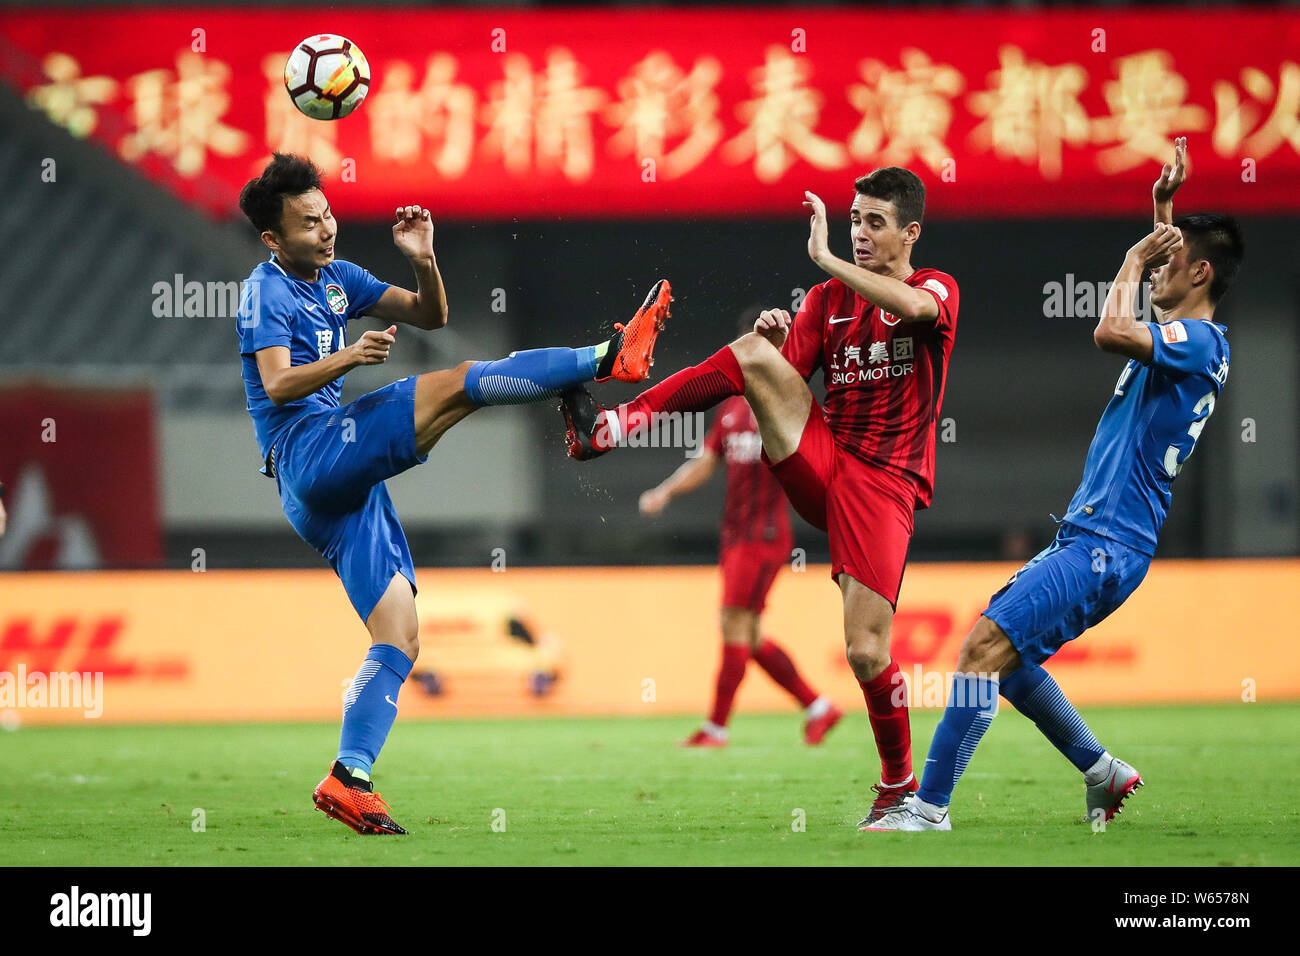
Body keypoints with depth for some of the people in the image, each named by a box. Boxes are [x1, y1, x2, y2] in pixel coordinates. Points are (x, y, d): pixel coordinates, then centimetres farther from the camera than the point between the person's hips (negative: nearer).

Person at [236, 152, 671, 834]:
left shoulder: (336, 279, 21)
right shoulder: (266, 290, -2)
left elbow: (431, 316, 22)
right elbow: (277, 383, -17)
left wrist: (423, 261, 1)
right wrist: (348, 357, -34)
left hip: (340, 487, 9)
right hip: (310, 451, -9)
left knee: (399, 637, 0)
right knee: (459, 382, -19)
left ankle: (349, 779, -8)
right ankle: (609, 358, -16)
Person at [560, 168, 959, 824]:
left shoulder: (936, 290, 1)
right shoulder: (828, 299, 15)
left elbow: (913, 305, -25)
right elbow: (785, 373, 7)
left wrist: (825, 258, -24)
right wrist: (775, 341, -14)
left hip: (882, 483, -4)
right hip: (817, 460, 4)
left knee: (866, 652, -14)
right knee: (753, 352, -18)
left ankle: (899, 784, 8)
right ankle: (613, 426, -24)